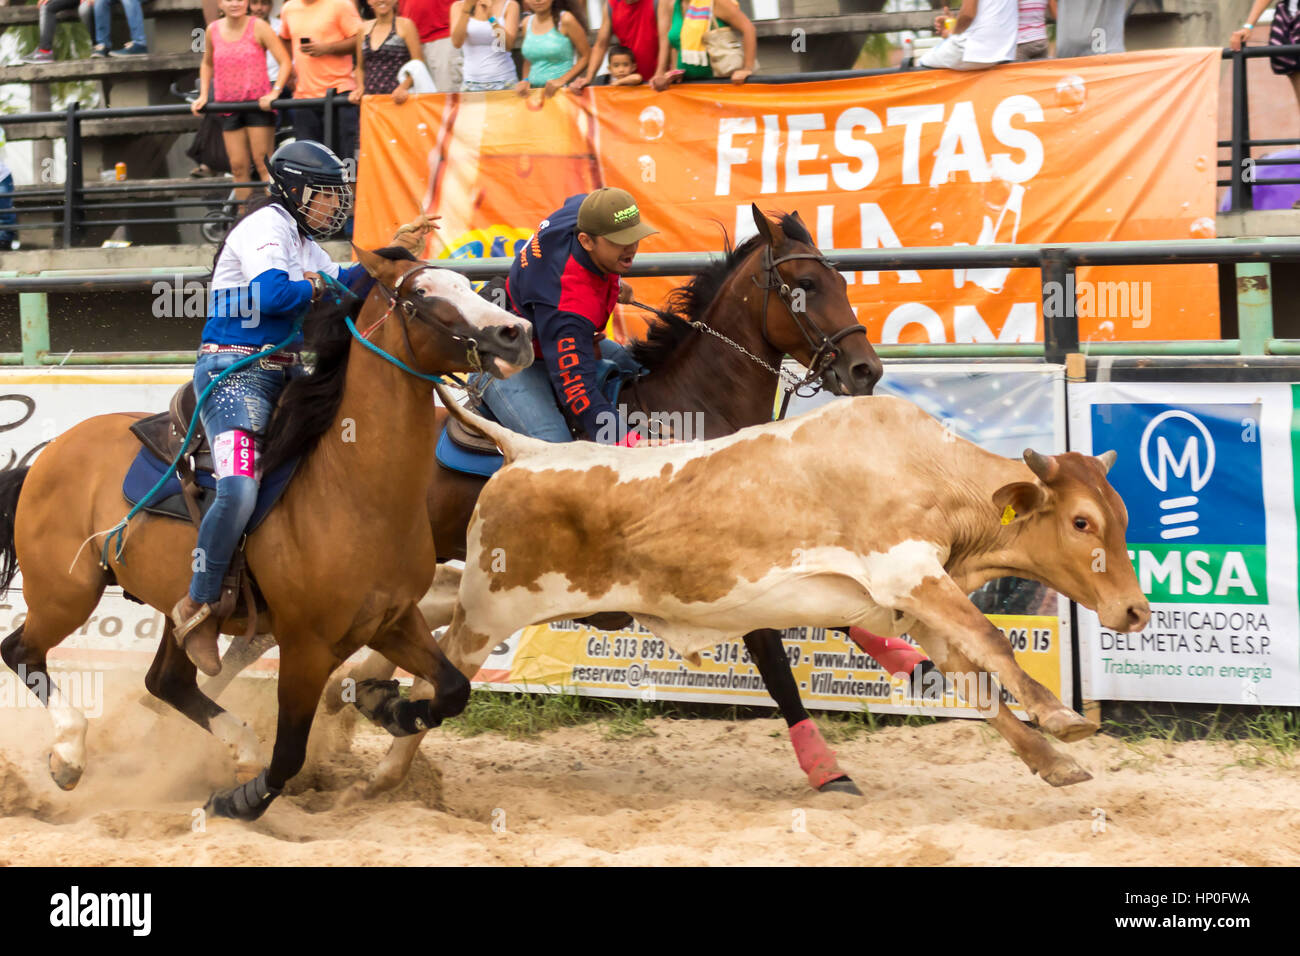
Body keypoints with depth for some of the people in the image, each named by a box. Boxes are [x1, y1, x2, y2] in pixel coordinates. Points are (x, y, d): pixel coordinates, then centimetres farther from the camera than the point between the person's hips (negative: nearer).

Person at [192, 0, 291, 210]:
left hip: (258, 104, -4)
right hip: (228, 106, 4)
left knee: (263, 162, -7)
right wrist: (203, 96, 12)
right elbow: (207, 64, 22)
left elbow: (284, 61, -11)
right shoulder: (213, 30, 4)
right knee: (238, 167, 3)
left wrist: (275, 92, -21)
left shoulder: (258, 27, -8)